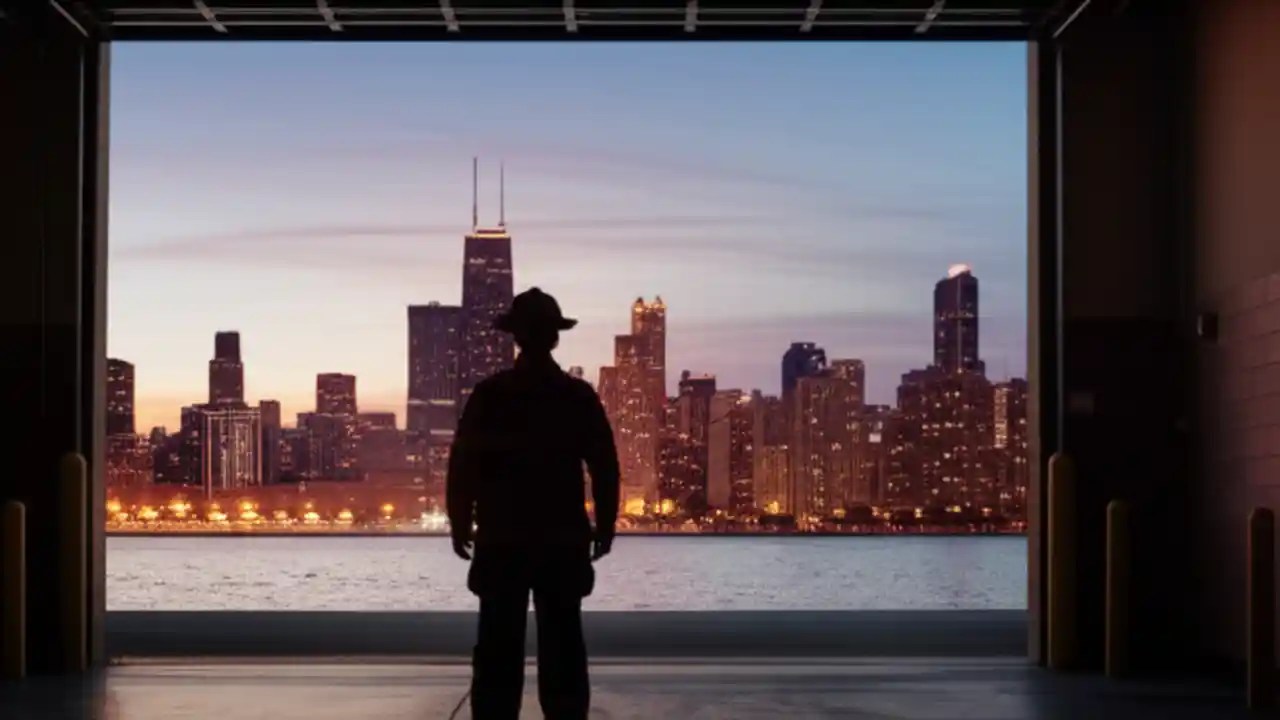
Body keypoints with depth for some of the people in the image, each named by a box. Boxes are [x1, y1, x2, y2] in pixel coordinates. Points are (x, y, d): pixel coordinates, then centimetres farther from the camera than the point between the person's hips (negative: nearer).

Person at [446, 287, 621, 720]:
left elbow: (463, 465, -4)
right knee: (562, 647, 5)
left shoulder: (489, 394, -4)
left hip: (501, 540, -1)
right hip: (563, 540, 1)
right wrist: (605, 526, 8)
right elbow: (604, 468, 0)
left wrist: (460, 524, 5)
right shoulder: (580, 396, 0)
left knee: (499, 648, 2)